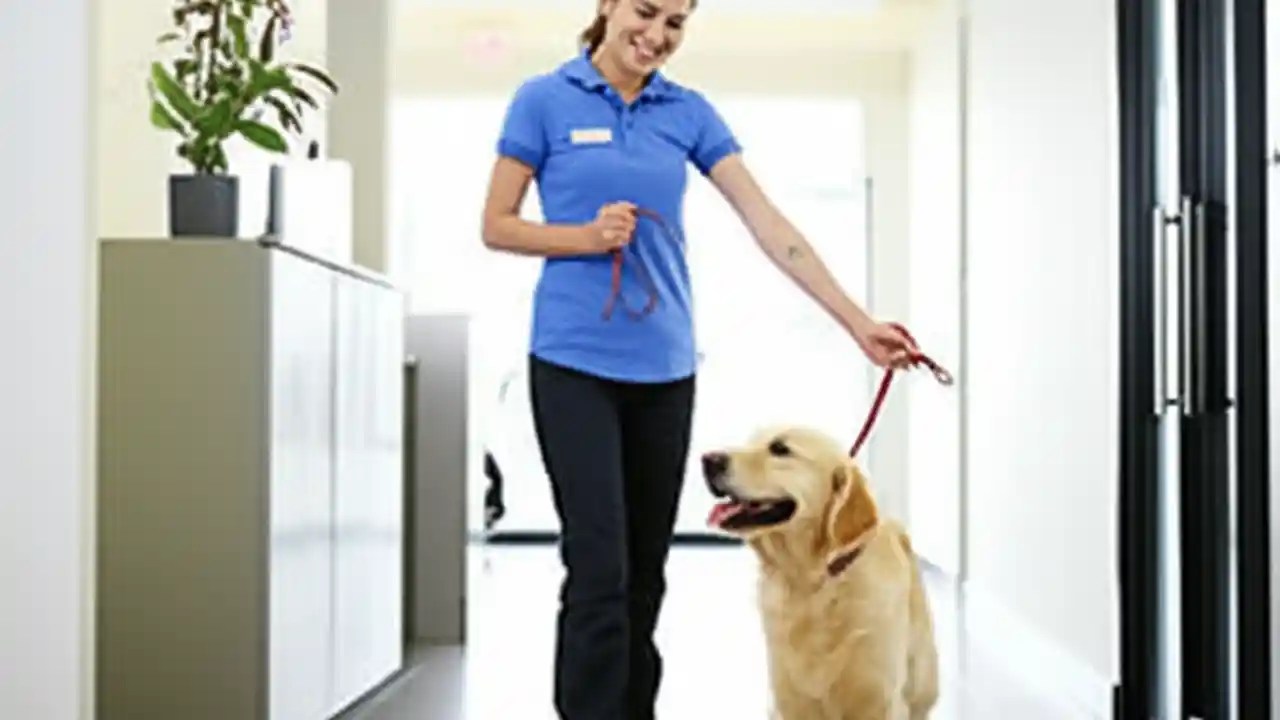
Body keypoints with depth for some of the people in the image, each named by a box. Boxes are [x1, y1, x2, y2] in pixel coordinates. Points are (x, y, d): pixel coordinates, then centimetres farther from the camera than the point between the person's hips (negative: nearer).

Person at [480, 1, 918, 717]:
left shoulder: (689, 112, 6)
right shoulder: (544, 100, -3)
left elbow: (768, 221, 0)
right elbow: (497, 226, -1)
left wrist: (859, 323, -7)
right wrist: (585, 236, -18)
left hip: (664, 365, 4)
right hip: (575, 360, -4)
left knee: (647, 571, 11)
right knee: (600, 567, -9)